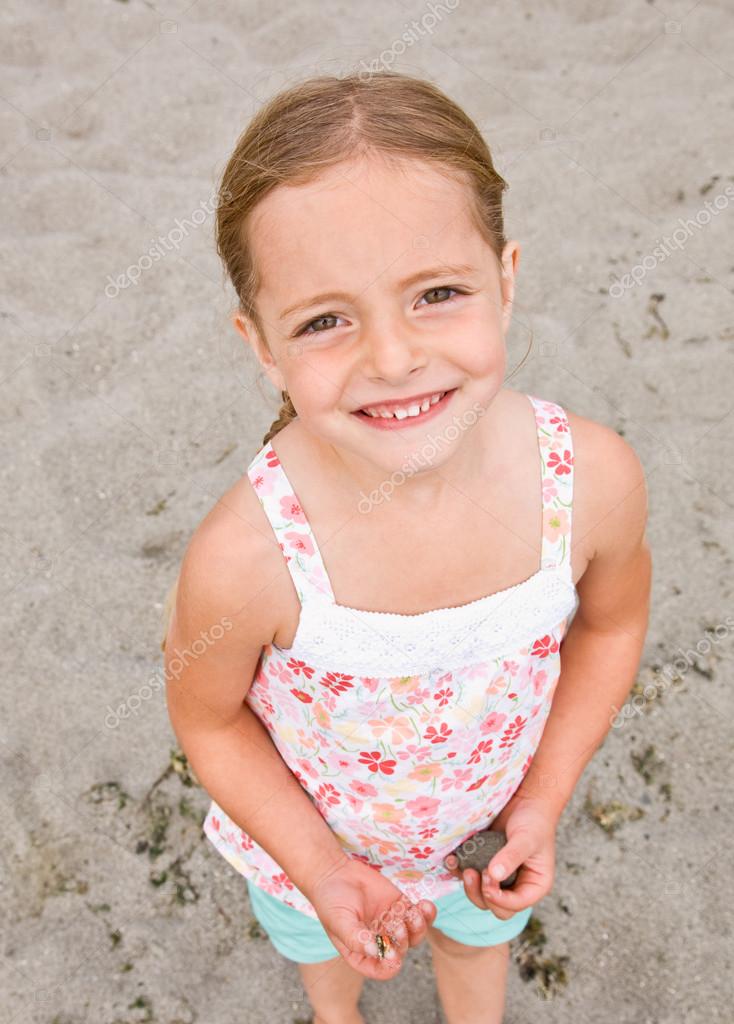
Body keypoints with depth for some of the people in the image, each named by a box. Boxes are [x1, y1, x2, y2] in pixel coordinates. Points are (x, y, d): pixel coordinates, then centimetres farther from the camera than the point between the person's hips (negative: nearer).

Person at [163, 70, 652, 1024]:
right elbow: (209, 719, -18)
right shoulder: (245, 560, -40)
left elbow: (610, 622, -10)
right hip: (310, 832, -1)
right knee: (322, 944, 35)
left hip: (493, 825, 2)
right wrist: (319, 870, -20)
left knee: (477, 938, 35)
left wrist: (544, 801, -11)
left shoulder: (595, 477, -32)